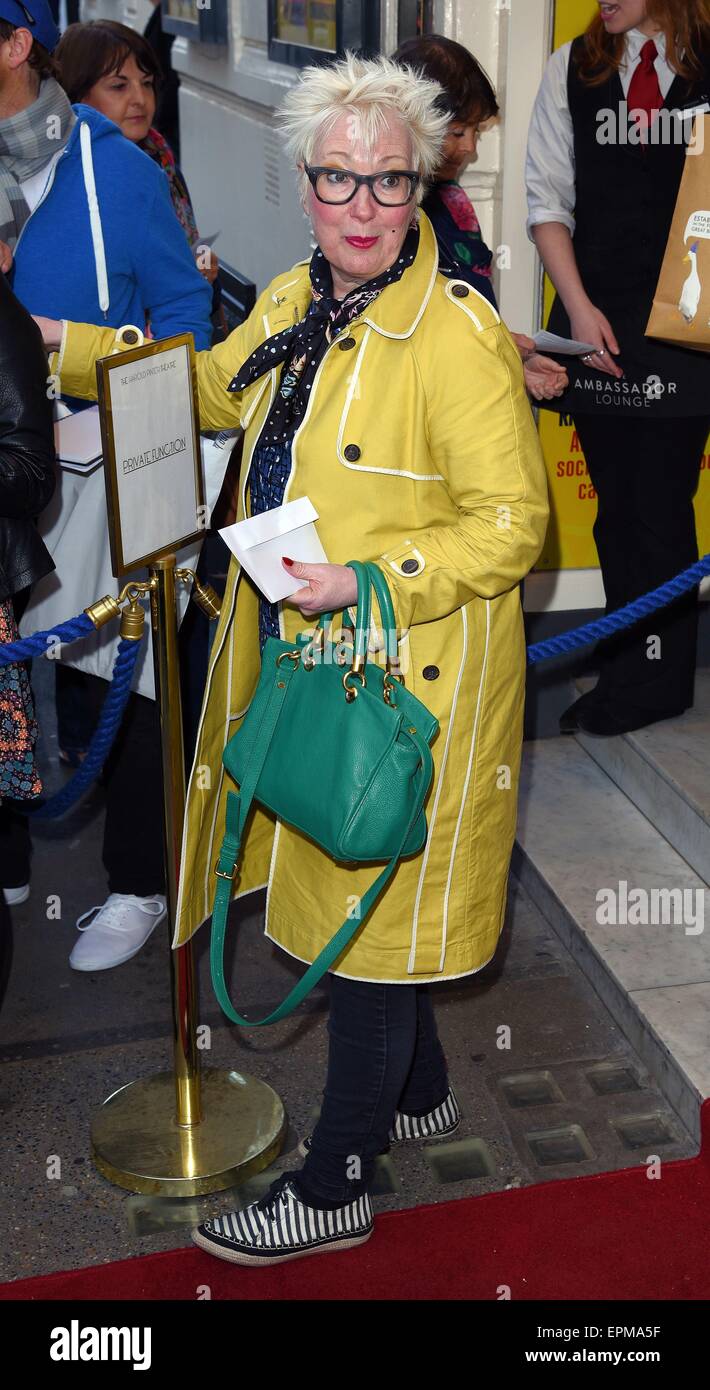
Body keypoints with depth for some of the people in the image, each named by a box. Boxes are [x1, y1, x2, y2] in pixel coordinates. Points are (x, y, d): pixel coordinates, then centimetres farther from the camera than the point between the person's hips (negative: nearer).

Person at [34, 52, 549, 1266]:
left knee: (373, 909, 5)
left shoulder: (458, 339, -20)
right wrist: (68, 346, 20)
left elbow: (510, 526, -19)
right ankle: (420, 1090, 45)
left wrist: (370, 582, -27)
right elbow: (211, 390, 24)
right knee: (338, 882, 21)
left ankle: (333, 1189, 24)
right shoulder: (293, 303, 6)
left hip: (403, 685, -8)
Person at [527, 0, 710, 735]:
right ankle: (640, 667, 19)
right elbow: (548, 199, 7)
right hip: (596, 323, 2)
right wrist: (578, 307, -3)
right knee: (617, 503, 7)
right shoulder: (571, 68, 9)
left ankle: (651, 677, 13)